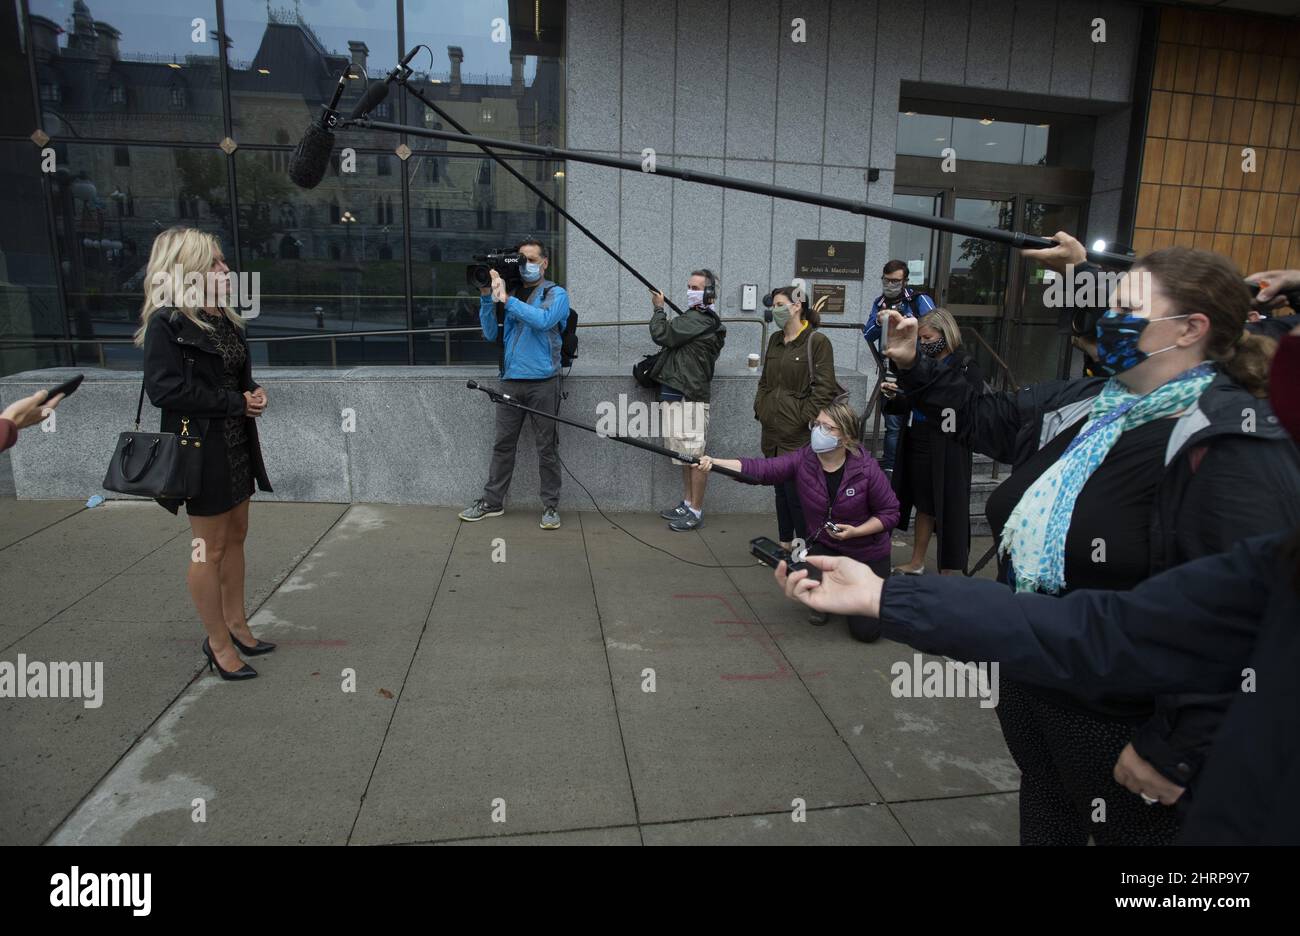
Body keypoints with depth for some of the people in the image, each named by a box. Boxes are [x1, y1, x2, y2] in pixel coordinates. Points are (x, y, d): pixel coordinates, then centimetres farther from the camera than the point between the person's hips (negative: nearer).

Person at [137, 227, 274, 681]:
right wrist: (236, 403, -19)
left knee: (235, 537, 16)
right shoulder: (166, 323, -14)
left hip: (237, 444, 8)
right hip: (200, 448, -8)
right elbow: (164, 389, -21)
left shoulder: (225, 319, 9)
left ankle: (235, 624, 30)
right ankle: (218, 642, 15)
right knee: (211, 549, 2)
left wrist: (253, 392, -2)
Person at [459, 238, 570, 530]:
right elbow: (491, 334, 8)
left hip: (543, 382, -4)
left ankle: (550, 506, 12)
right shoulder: (510, 292, 14)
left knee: (546, 447, 2)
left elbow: (543, 320, -19)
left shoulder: (556, 294, 2)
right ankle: (492, 502, 19)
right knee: (503, 444, 9)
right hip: (510, 380, 4)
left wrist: (506, 298, -19)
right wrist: (487, 297, -2)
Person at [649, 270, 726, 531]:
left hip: (688, 398, -11)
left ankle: (696, 512, 1)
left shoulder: (697, 320, -13)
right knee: (686, 455, 15)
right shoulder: (704, 320, 19)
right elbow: (673, 341, 22)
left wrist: (659, 308, -1)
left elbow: (661, 335, -15)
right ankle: (687, 504, 25)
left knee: (694, 455, -4)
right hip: (679, 395, 11)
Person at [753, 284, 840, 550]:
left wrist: (809, 419, -16)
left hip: (799, 433, -7)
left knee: (797, 490, -4)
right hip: (773, 432, 7)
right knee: (781, 488, 15)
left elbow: (824, 388, -12)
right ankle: (784, 543, 27)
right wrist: (760, 409, 11)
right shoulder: (775, 340, 14)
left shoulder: (817, 342, -8)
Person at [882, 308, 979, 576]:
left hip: (946, 451, -7)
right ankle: (916, 563, 29)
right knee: (924, 505, 17)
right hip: (917, 446, 7)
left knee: (949, 510, 0)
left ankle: (949, 575, 9)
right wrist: (893, 396, -3)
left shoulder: (966, 367, -9)